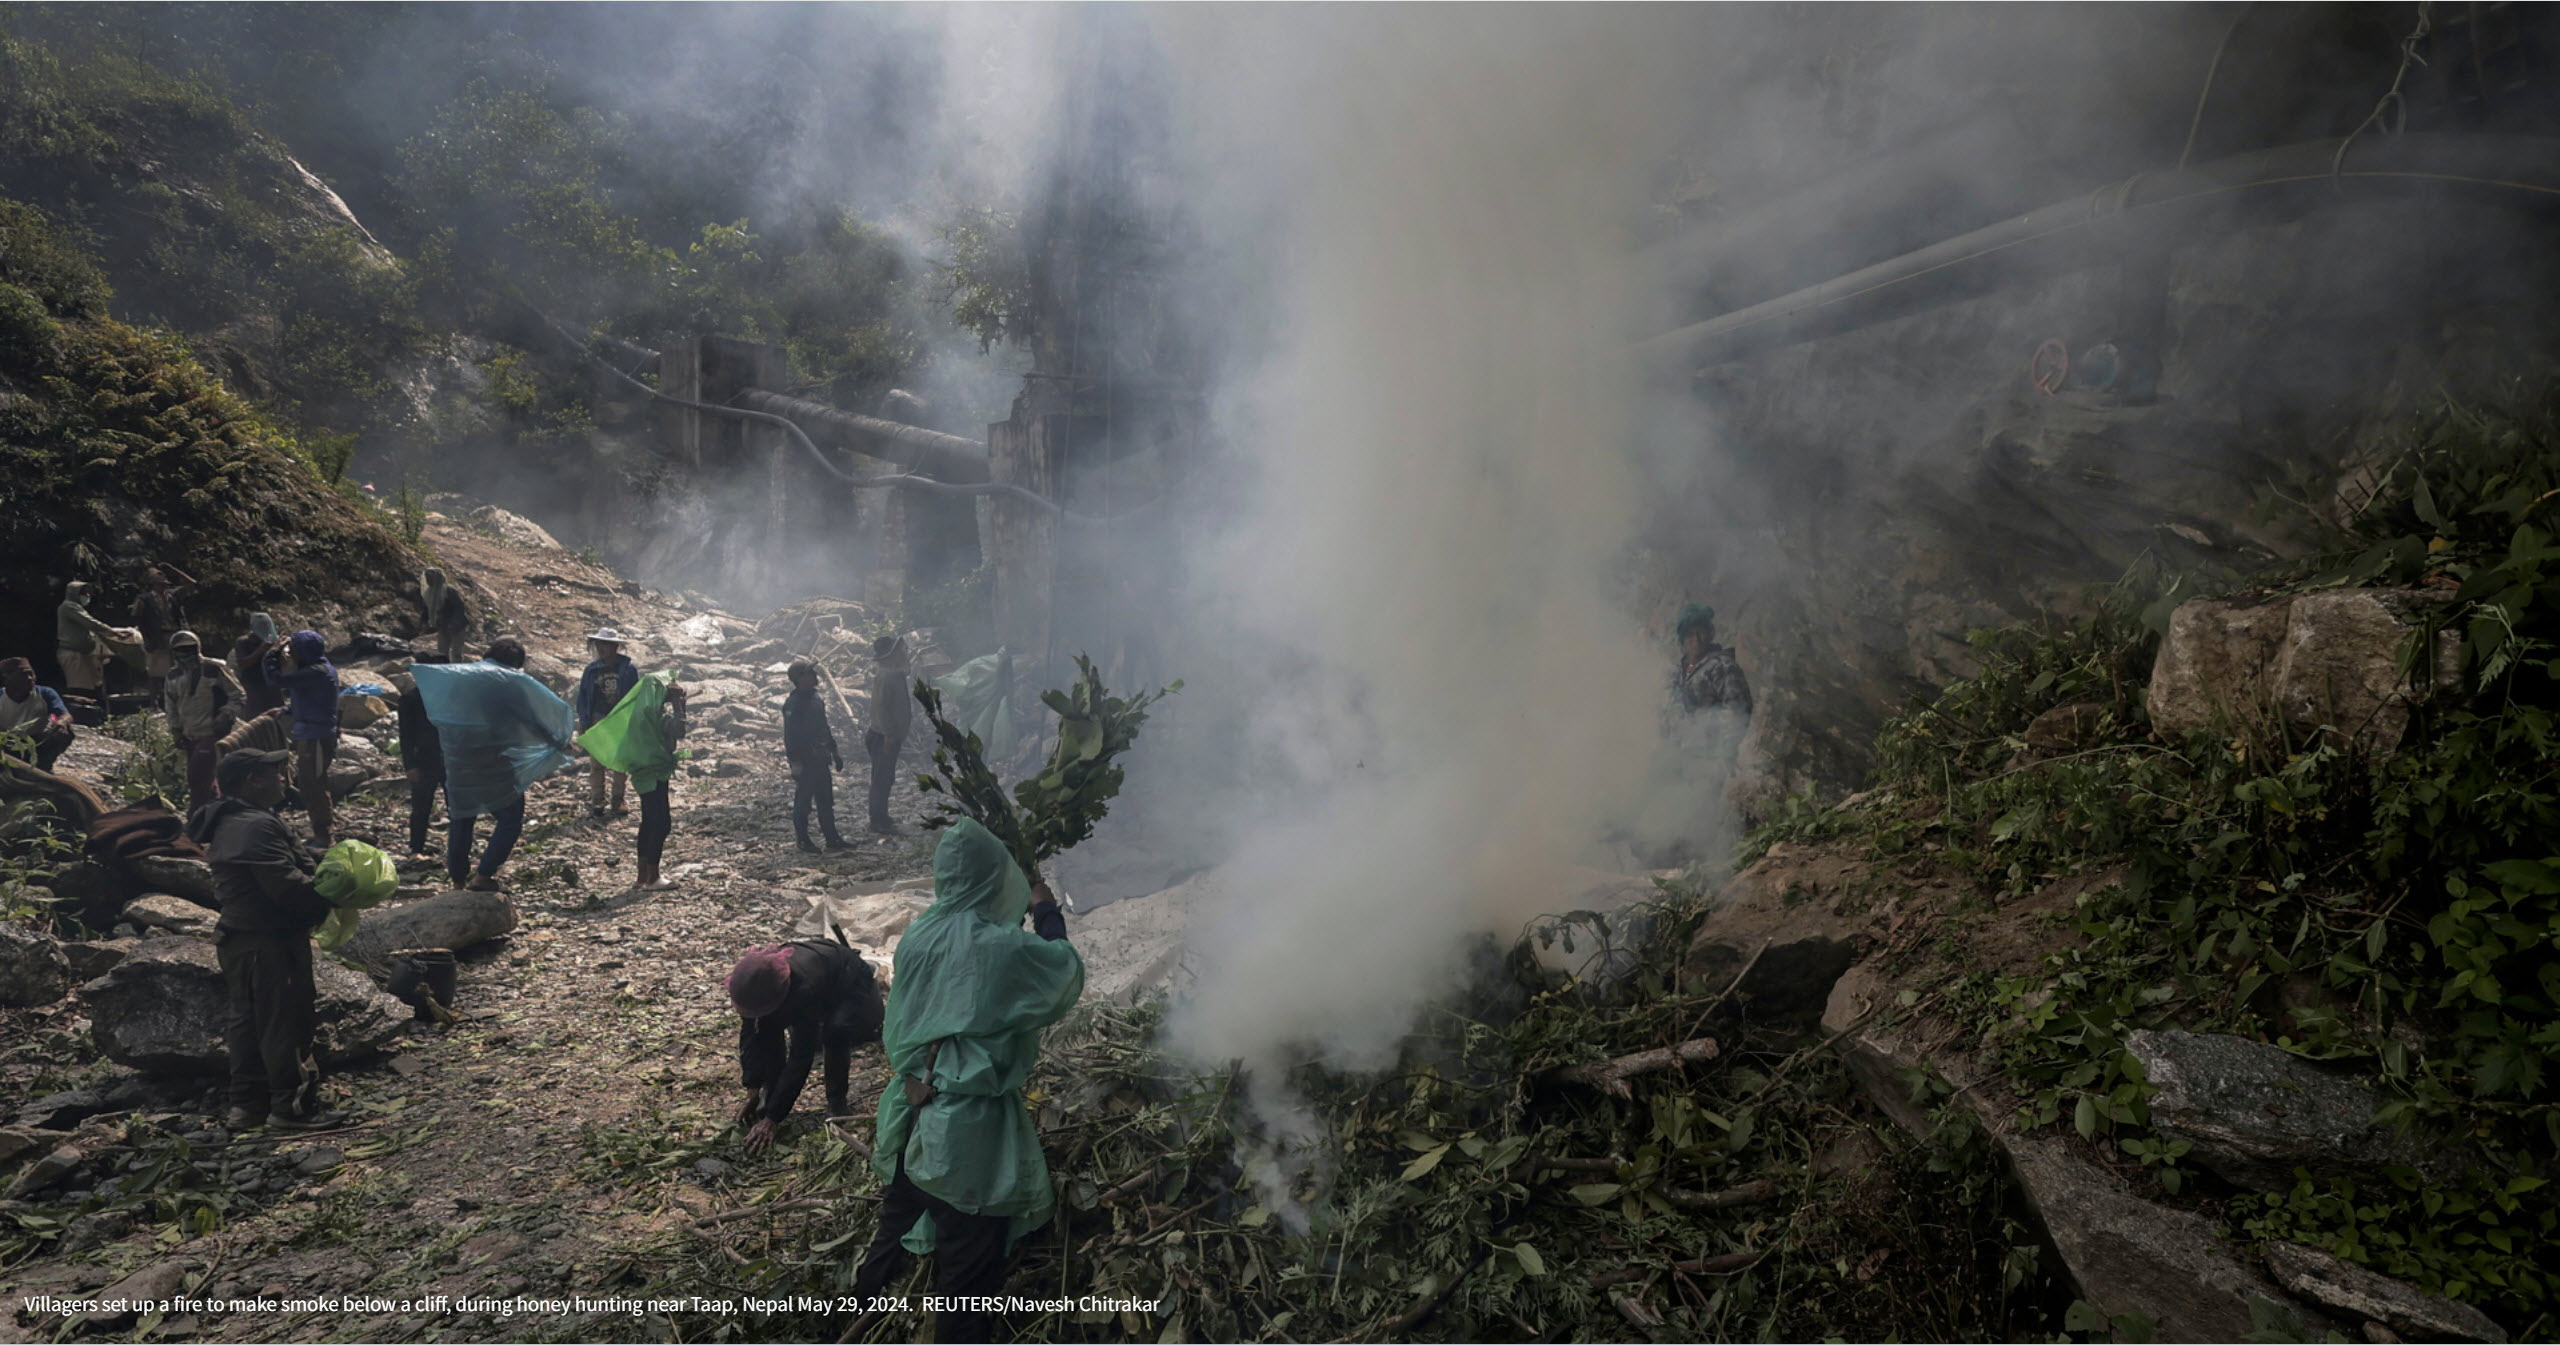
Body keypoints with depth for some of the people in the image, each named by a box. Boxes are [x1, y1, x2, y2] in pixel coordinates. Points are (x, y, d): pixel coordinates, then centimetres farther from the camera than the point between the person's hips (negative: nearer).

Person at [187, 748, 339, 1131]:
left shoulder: (228, 823, 12)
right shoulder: (257, 826, -23)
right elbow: (288, 885, -26)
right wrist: (332, 897, -14)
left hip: (239, 940, 11)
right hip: (270, 943, -11)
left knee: (247, 1021, 16)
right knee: (285, 1022, -2)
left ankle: (246, 1104, 24)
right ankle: (291, 1106, 5)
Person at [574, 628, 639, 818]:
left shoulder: (629, 668, -8)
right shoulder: (592, 669, -2)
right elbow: (583, 695, 5)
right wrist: (584, 722, 1)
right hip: (598, 721, 1)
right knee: (597, 764, 3)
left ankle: (618, 800, 20)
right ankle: (596, 802, 8)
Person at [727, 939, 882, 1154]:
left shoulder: (805, 989, -44)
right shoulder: (755, 984, -28)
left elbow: (801, 1058, -39)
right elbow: (750, 1035, -16)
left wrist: (771, 1120, -37)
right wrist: (752, 1094, -20)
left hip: (853, 991, -6)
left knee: (837, 1030, -35)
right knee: (767, 1027, -19)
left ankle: (836, 1100, -12)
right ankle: (771, 1090, 0)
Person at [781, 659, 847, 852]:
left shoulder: (815, 698, 10)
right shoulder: (793, 704, -18)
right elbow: (790, 737, -19)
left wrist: (834, 752, 20)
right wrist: (795, 763, -21)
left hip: (820, 760, 9)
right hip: (804, 762, -9)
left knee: (826, 800, 13)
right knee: (803, 802, 3)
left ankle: (832, 838, 20)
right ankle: (803, 840, 13)